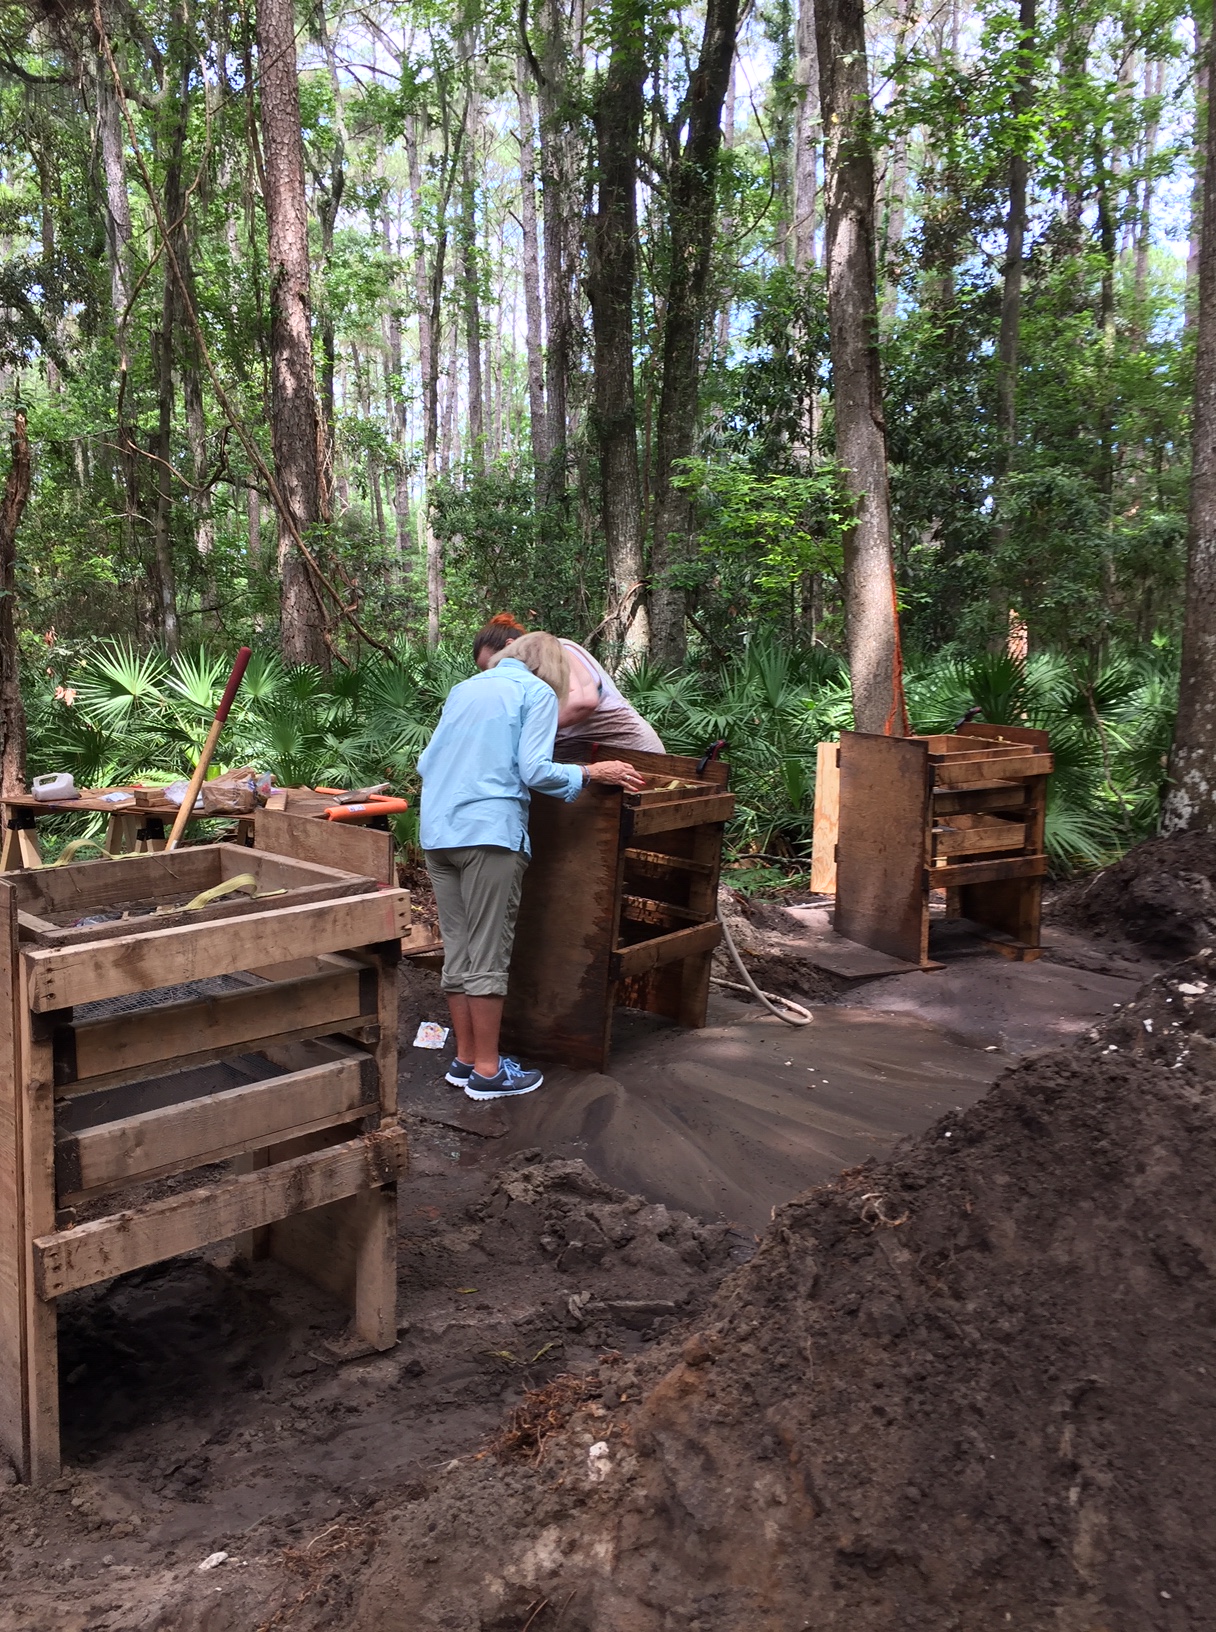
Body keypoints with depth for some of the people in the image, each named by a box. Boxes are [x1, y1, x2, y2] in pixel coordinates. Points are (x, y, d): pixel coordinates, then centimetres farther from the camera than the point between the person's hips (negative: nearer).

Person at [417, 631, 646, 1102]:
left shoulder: (463, 689, 21)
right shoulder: (538, 693, 2)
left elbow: (425, 762, 21)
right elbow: (535, 771, -9)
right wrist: (592, 773, 3)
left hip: (437, 831, 7)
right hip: (489, 831, -7)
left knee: (456, 952, 11)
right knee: (488, 956, -1)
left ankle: (465, 1059, 20)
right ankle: (487, 1071, 6)